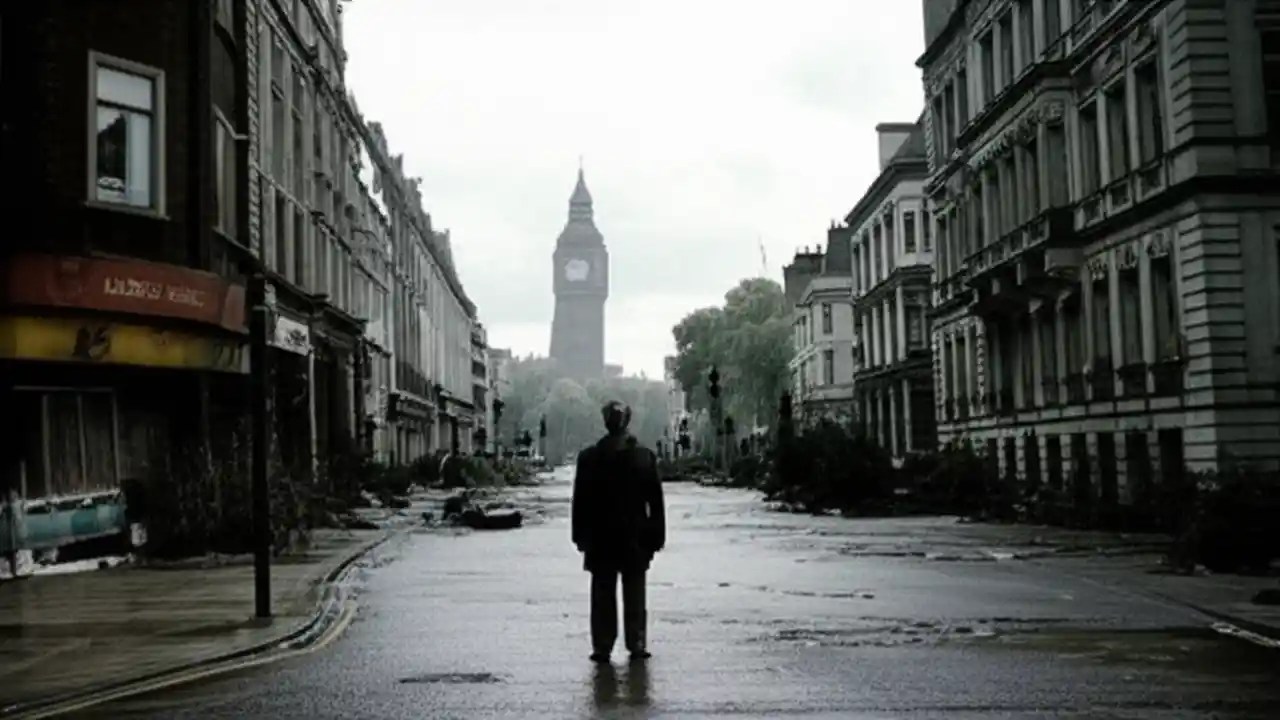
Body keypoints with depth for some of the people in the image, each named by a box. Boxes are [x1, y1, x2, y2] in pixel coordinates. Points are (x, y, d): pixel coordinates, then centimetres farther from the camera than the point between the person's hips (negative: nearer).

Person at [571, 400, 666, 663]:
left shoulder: (588, 457, -4)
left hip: (600, 538, 0)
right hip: (635, 538, 0)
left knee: (603, 594, 4)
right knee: (634, 594, 6)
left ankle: (602, 646, 6)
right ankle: (636, 644, 8)